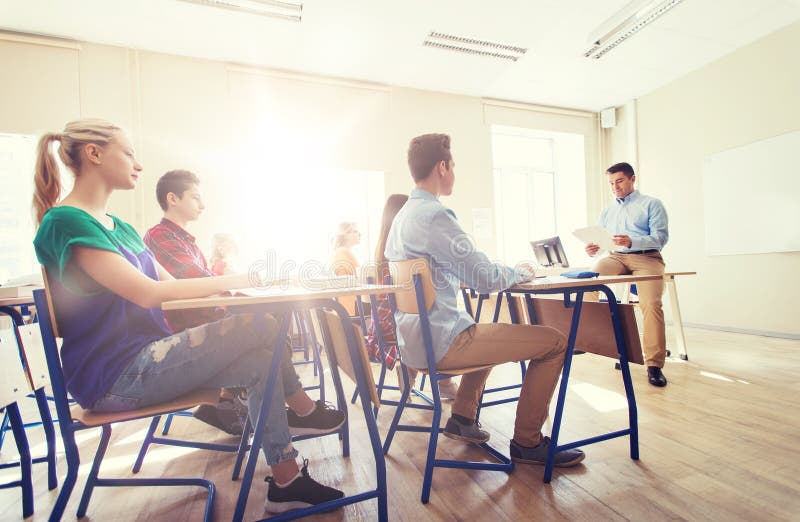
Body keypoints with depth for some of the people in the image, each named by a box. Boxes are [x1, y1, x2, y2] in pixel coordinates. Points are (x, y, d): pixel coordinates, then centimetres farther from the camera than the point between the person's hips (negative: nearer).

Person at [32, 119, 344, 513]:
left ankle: (285, 482, 0)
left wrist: (227, 284, -5)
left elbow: (171, 285, 12)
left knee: (261, 361, -9)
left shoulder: (120, 228, 16)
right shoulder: (65, 222, -13)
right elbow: (148, 292, -25)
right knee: (258, 325, -22)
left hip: (147, 358, 9)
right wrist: (227, 281, -17)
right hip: (114, 377, -9)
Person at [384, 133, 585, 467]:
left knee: (490, 331, 35)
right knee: (555, 341, -4)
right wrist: (519, 272, 3)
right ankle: (527, 442, 11)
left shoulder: (403, 215, 13)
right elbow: (486, 280, -18)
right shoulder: (434, 215, -18)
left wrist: (508, 271, 16)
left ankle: (462, 418, 34)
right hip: (440, 342, -10)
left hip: (415, 339, 10)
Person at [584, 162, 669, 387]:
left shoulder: (651, 204, 10)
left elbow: (661, 237, -3)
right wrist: (593, 249, -6)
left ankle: (654, 365, -21)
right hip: (616, 257, 3)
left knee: (651, 303, -28)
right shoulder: (607, 212, 24)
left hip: (646, 257, -3)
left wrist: (632, 242, -23)